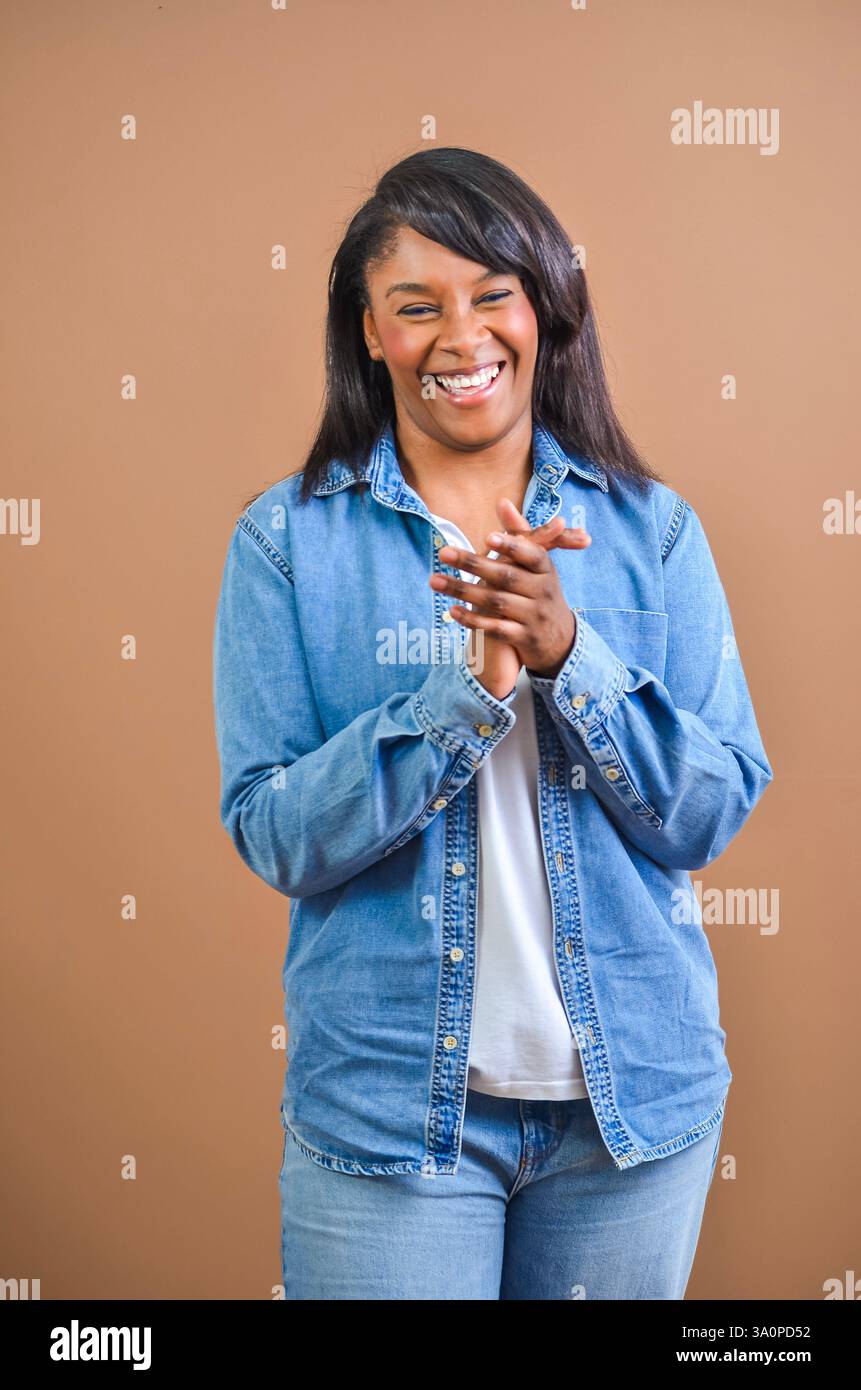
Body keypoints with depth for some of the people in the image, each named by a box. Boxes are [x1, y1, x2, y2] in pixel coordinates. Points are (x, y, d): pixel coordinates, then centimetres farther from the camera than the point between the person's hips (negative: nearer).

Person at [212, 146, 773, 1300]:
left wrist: (568, 652, -18)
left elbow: (716, 813, -4)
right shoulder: (288, 539, -3)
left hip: (635, 1090, 2)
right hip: (387, 1104, -2)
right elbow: (272, 834, -10)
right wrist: (470, 687, -22)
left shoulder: (652, 528, 1)